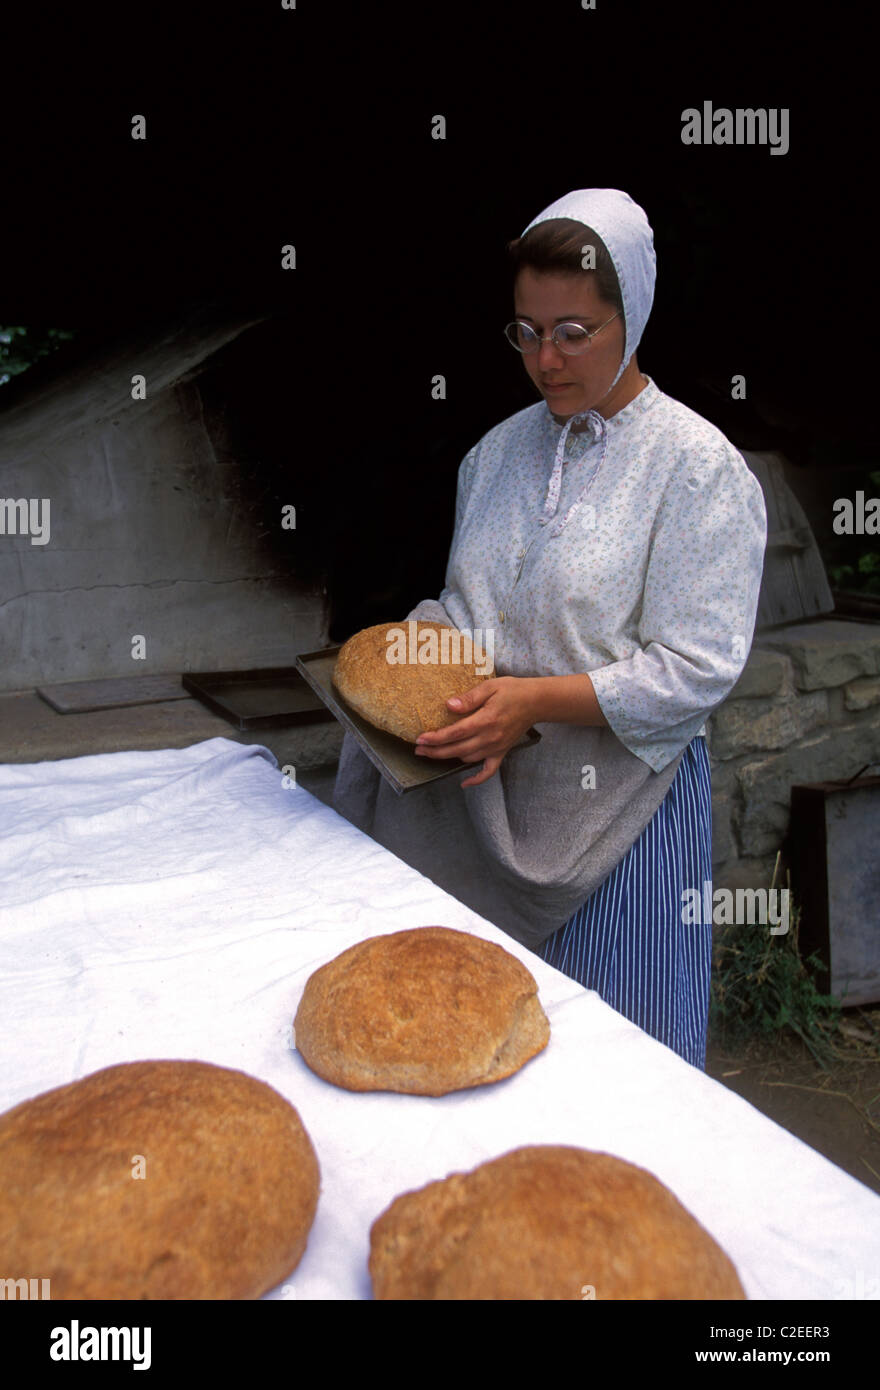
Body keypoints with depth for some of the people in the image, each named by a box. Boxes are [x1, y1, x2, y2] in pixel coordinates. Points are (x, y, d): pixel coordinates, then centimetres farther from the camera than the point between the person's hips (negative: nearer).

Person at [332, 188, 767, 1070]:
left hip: (620, 807, -5)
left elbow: (696, 668, -15)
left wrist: (535, 699, -24)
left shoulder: (701, 468, -10)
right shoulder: (498, 452, 8)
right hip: (489, 795, 5)